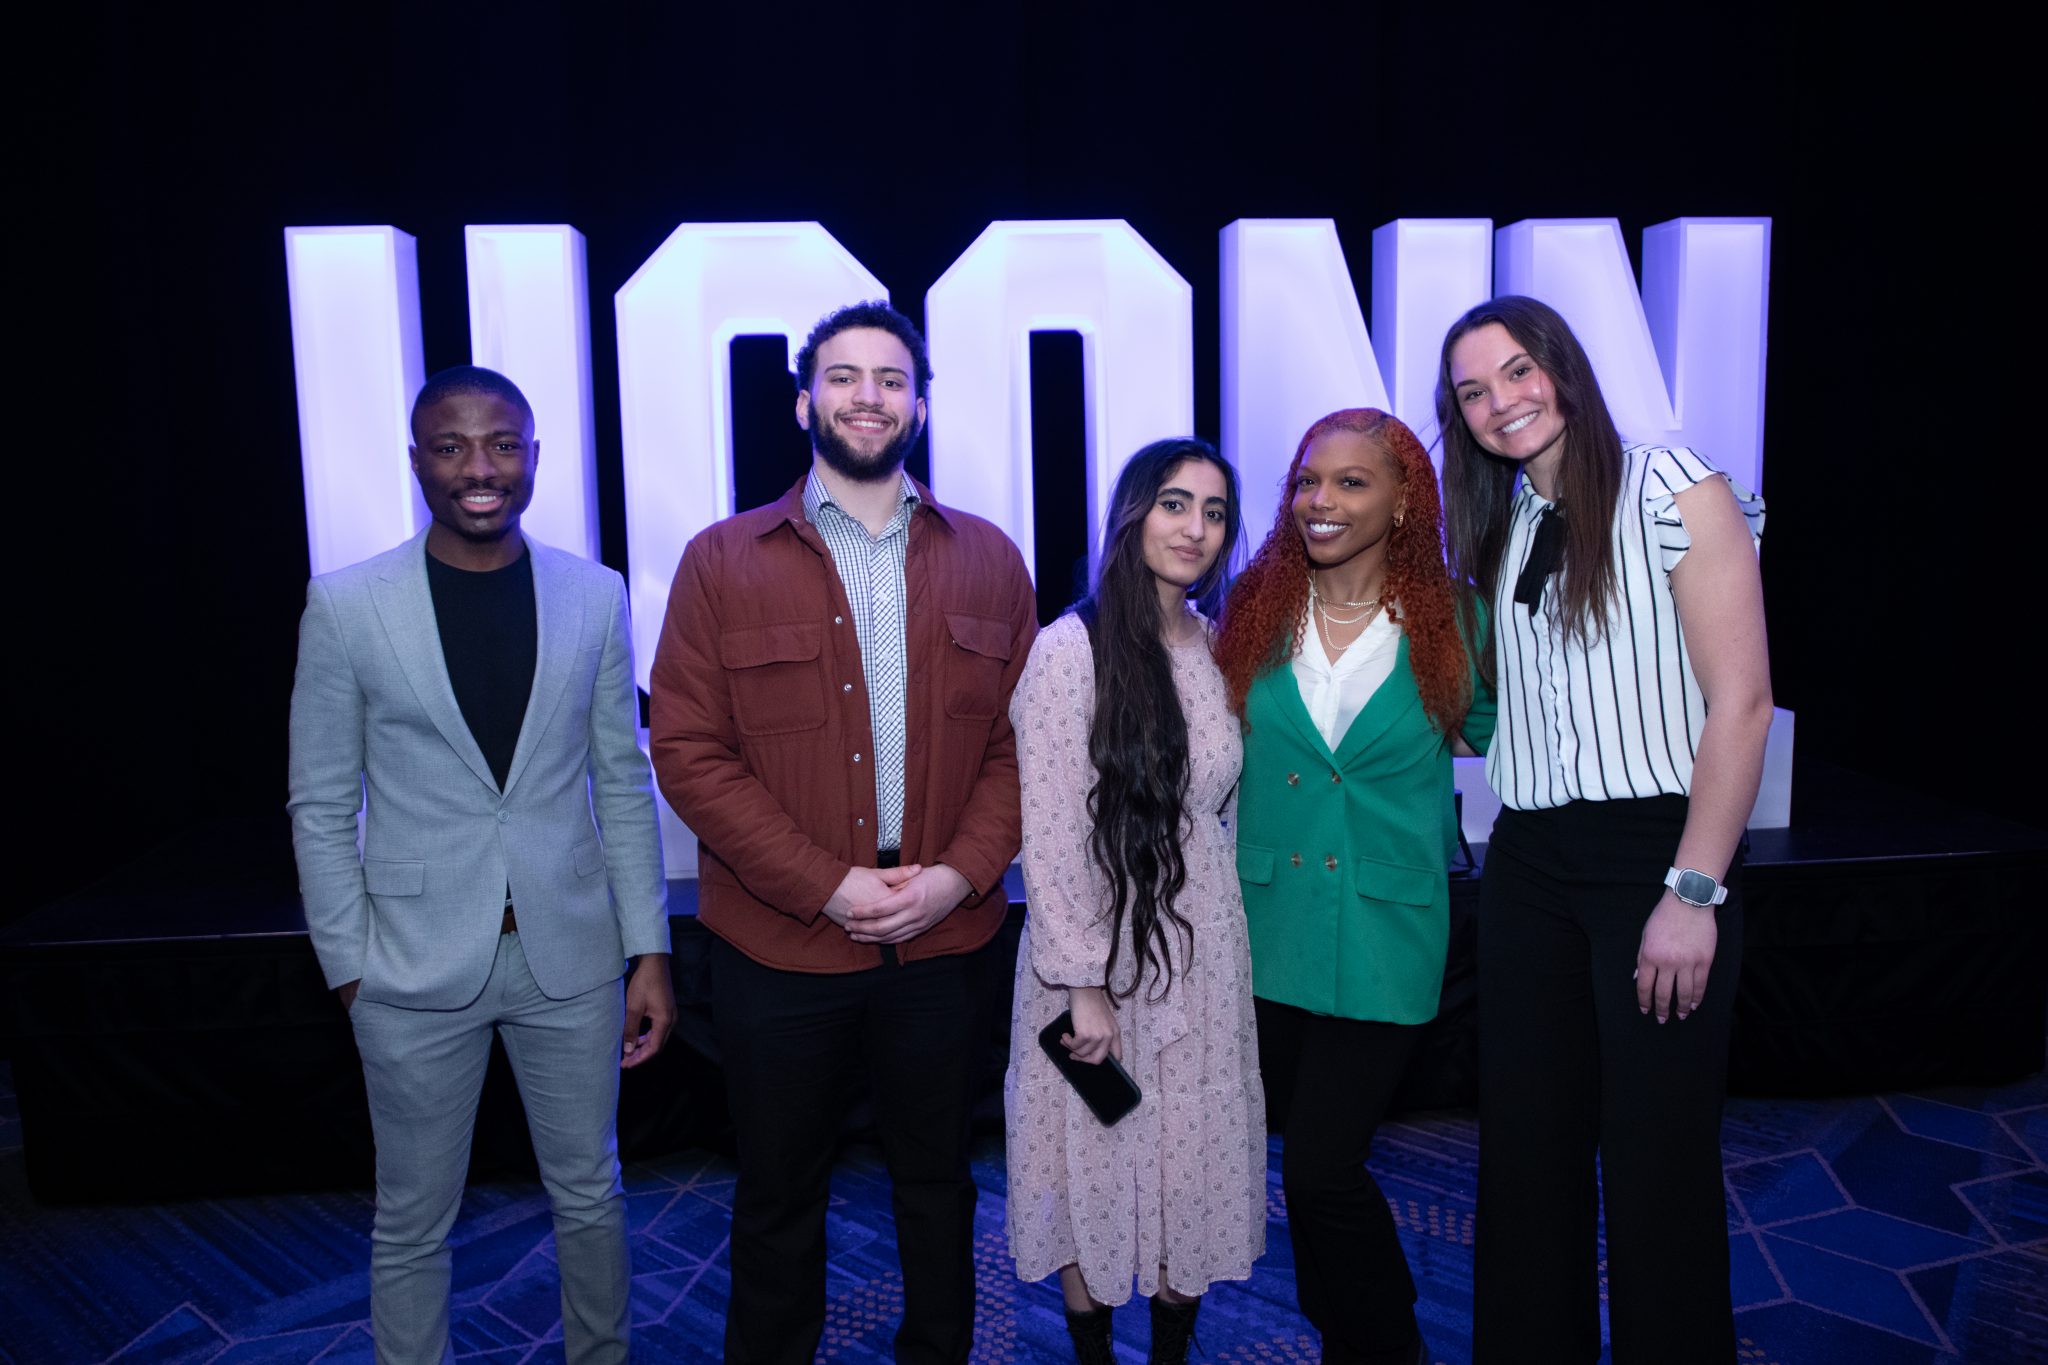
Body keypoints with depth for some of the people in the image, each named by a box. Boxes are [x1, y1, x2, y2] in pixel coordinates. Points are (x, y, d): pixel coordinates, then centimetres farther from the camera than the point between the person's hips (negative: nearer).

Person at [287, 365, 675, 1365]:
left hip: (569, 954, 2)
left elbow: (623, 785, 3)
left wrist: (648, 950, 1)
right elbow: (321, 807, 0)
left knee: (590, 1194, 17)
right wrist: (351, 971, -3)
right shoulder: (346, 606, -5)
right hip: (416, 968, -1)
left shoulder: (595, 596, -1)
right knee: (413, 1221, 14)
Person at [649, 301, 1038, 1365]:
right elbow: (689, 755, -8)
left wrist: (958, 873, -11)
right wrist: (826, 887, -14)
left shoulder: (987, 560, 4)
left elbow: (1020, 740, 3)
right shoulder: (723, 563, -2)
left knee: (936, 1177, 20)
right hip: (778, 947, -1)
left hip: (945, 941, 2)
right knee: (778, 1193, 16)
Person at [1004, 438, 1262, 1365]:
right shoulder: (1071, 648, -12)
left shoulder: (1216, 649, 6)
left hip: (1205, 948, 5)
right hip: (1100, 949, -5)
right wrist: (1083, 984, -15)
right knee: (1099, 1166, 9)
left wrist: (1226, 930, 8)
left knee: (1193, 1163, 13)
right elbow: (1048, 835, -14)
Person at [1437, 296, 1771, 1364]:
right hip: (1528, 863, 6)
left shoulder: (1674, 491, -5)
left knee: (1658, 1155, 2)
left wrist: (1693, 893, -16)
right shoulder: (1497, 533, 14)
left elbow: (1741, 700, -11)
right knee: (1527, 1145, 11)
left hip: (1656, 848, -5)